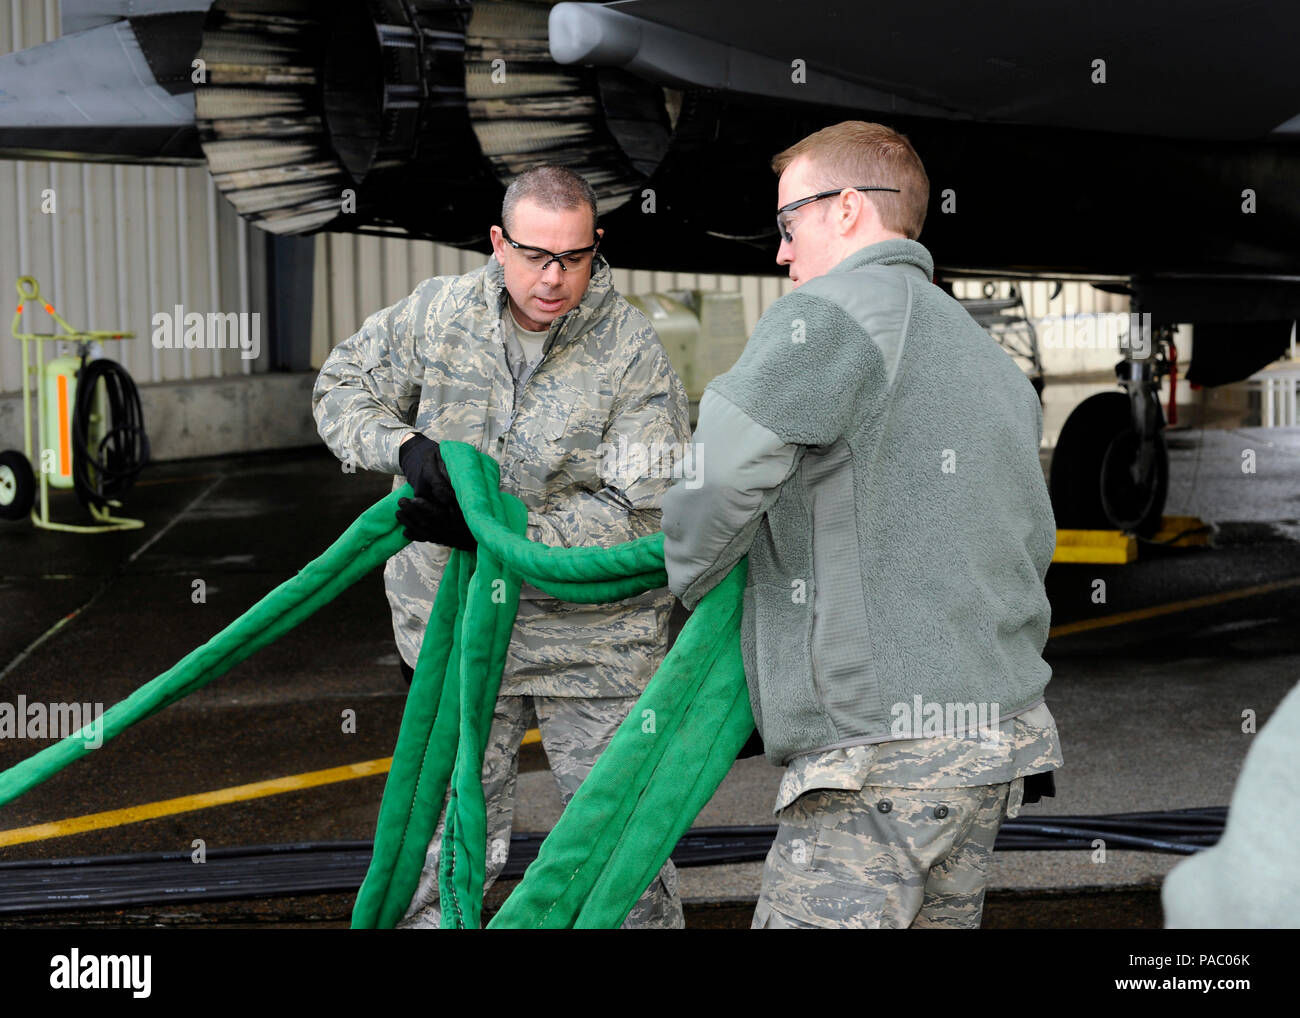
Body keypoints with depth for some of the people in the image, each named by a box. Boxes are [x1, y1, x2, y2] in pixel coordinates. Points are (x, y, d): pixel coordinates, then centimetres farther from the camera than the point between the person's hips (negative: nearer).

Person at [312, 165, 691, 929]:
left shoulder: (634, 355, -14)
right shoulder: (438, 314, -4)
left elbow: (640, 513, -19)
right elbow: (342, 389, 7)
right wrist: (404, 447, -15)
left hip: (593, 632, -2)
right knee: (451, 843, 10)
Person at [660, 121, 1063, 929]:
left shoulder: (830, 314, -6)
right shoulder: (990, 358, 23)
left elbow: (721, 474, -16)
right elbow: (1032, 542, 25)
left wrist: (692, 577, 3)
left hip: (887, 744, -9)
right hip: (1000, 733, 9)